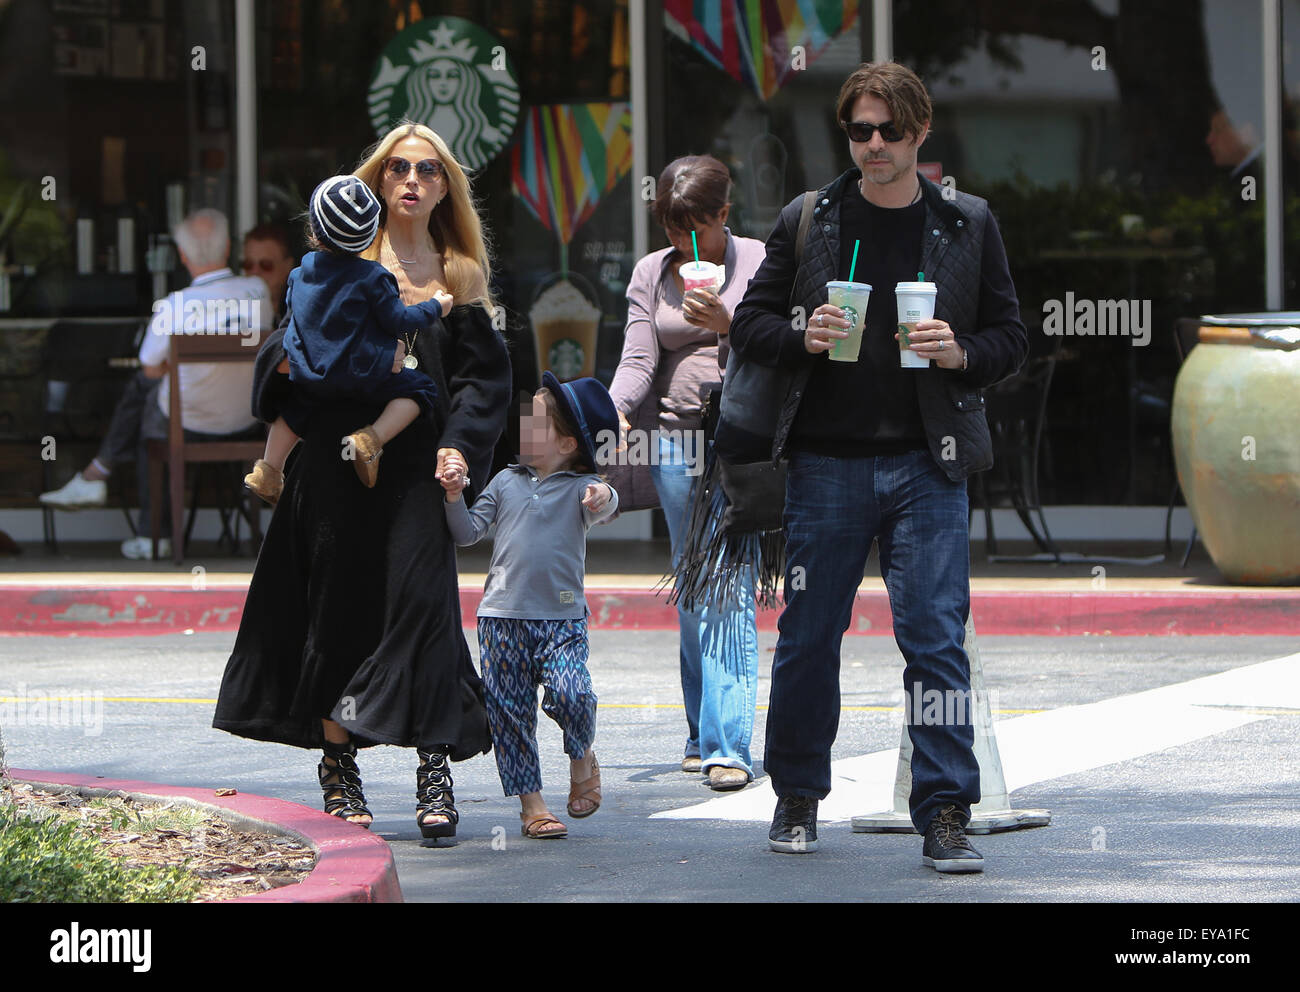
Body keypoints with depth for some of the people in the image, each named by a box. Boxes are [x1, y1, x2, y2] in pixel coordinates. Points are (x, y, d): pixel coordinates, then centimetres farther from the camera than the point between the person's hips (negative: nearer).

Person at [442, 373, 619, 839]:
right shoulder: (506, 482, 13)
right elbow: (468, 532, 12)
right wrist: (455, 498, -4)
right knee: (509, 712, 2)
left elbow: (598, 509, -20)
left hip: (562, 617, -3)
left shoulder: (579, 486, 2)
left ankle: (582, 757, 10)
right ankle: (531, 804, 11)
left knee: (570, 694, -21)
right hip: (502, 616, 3)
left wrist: (601, 501, -42)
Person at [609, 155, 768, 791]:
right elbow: (638, 359, 3)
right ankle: (702, 734, 18)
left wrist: (728, 323, -20)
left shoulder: (758, 263, 1)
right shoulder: (651, 273, 11)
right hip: (675, 444, 4)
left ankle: (730, 745, -16)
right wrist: (615, 411, -15)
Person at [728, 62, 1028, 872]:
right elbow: (749, 323, 10)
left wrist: (963, 355, -11)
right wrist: (802, 338, -10)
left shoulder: (968, 227, 6)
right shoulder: (807, 221, 5)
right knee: (809, 637, 7)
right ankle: (798, 798, 22)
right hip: (827, 463, 1)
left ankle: (945, 814, -5)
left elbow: (1012, 336, 10)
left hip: (927, 465, -1)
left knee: (937, 638, -7)